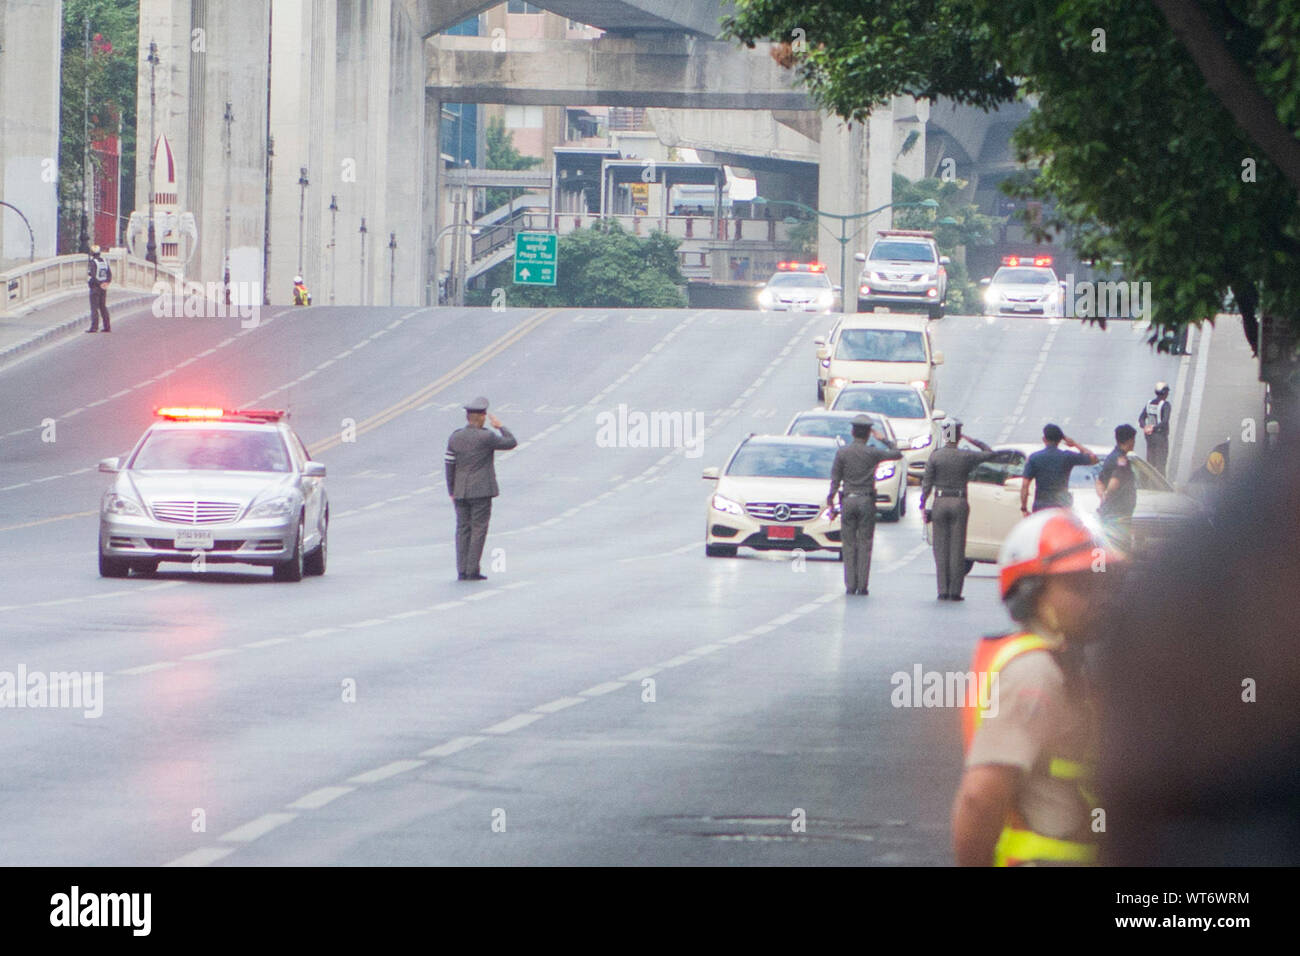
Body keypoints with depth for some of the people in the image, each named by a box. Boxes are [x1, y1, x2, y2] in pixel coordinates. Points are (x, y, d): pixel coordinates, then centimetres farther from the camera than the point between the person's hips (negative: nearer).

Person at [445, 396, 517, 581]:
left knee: (462, 529, 8)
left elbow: (450, 465, 4)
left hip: (461, 491, 4)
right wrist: (500, 426, 15)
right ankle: (472, 571, -4)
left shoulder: (455, 438, 2)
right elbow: (511, 443, 0)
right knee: (478, 529, 0)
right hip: (481, 490, -4)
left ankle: (462, 571, 4)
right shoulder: (486, 437, -12)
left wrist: (452, 491, 10)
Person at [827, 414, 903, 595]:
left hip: (848, 500, 1)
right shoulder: (872, 453, -4)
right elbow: (897, 454, 8)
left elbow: (835, 479, -2)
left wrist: (830, 499, 4)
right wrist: (883, 439, 18)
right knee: (864, 544, 3)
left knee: (848, 544, 5)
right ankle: (862, 585, 0)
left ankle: (850, 585, 1)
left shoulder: (842, 453, -2)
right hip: (867, 499, -1)